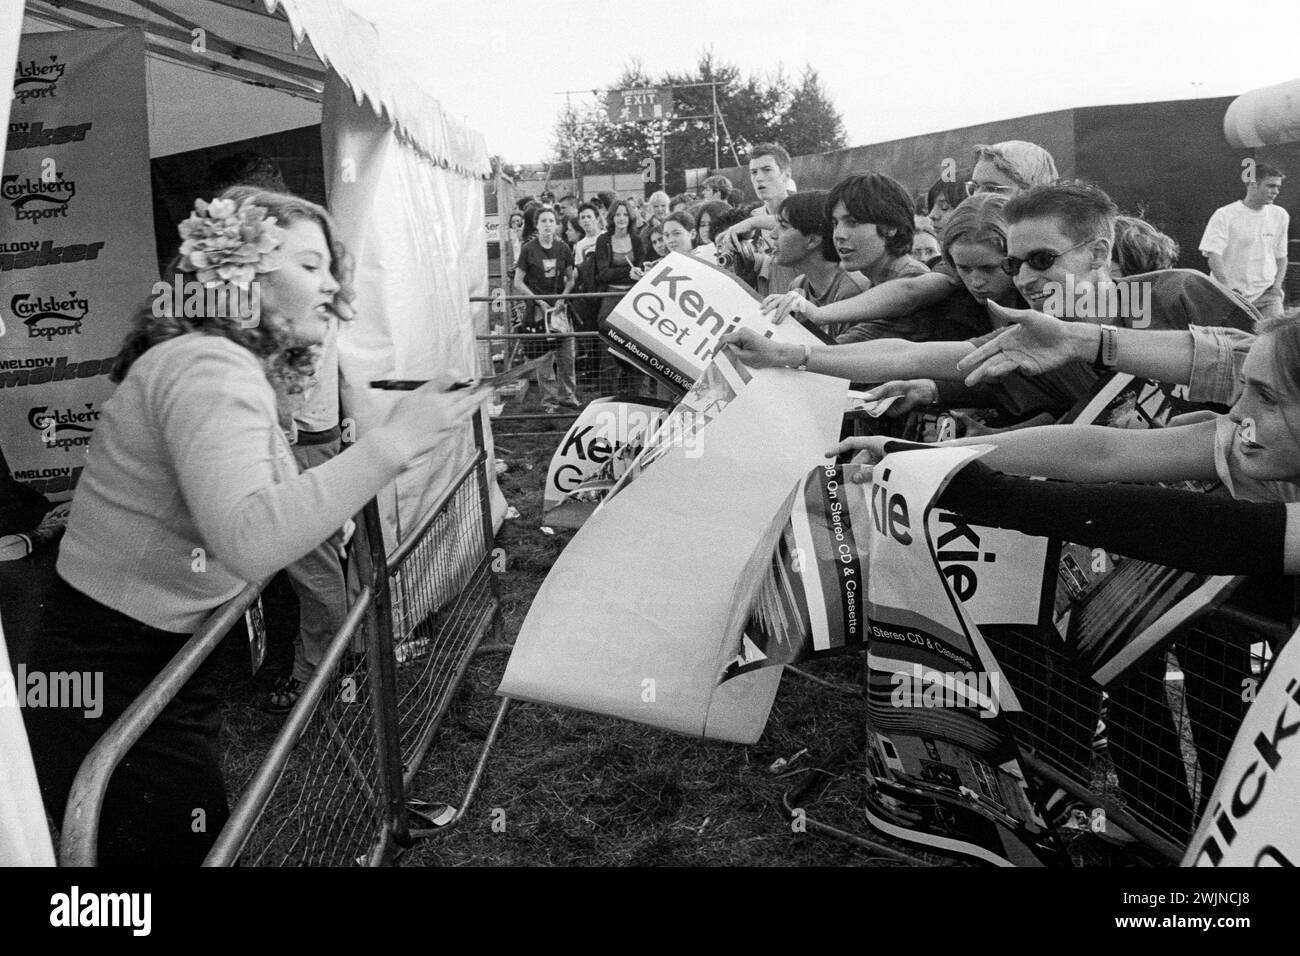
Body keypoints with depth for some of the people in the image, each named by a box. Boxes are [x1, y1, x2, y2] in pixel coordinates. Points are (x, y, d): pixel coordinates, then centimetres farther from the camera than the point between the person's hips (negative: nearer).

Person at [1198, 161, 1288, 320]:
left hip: (1266, 293, 3)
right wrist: (1230, 290, -21)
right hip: (1230, 295, -3)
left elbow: (1281, 256, 19)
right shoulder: (1224, 216, -6)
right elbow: (1213, 256, -13)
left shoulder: (1280, 216, 11)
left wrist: (1277, 286, 3)